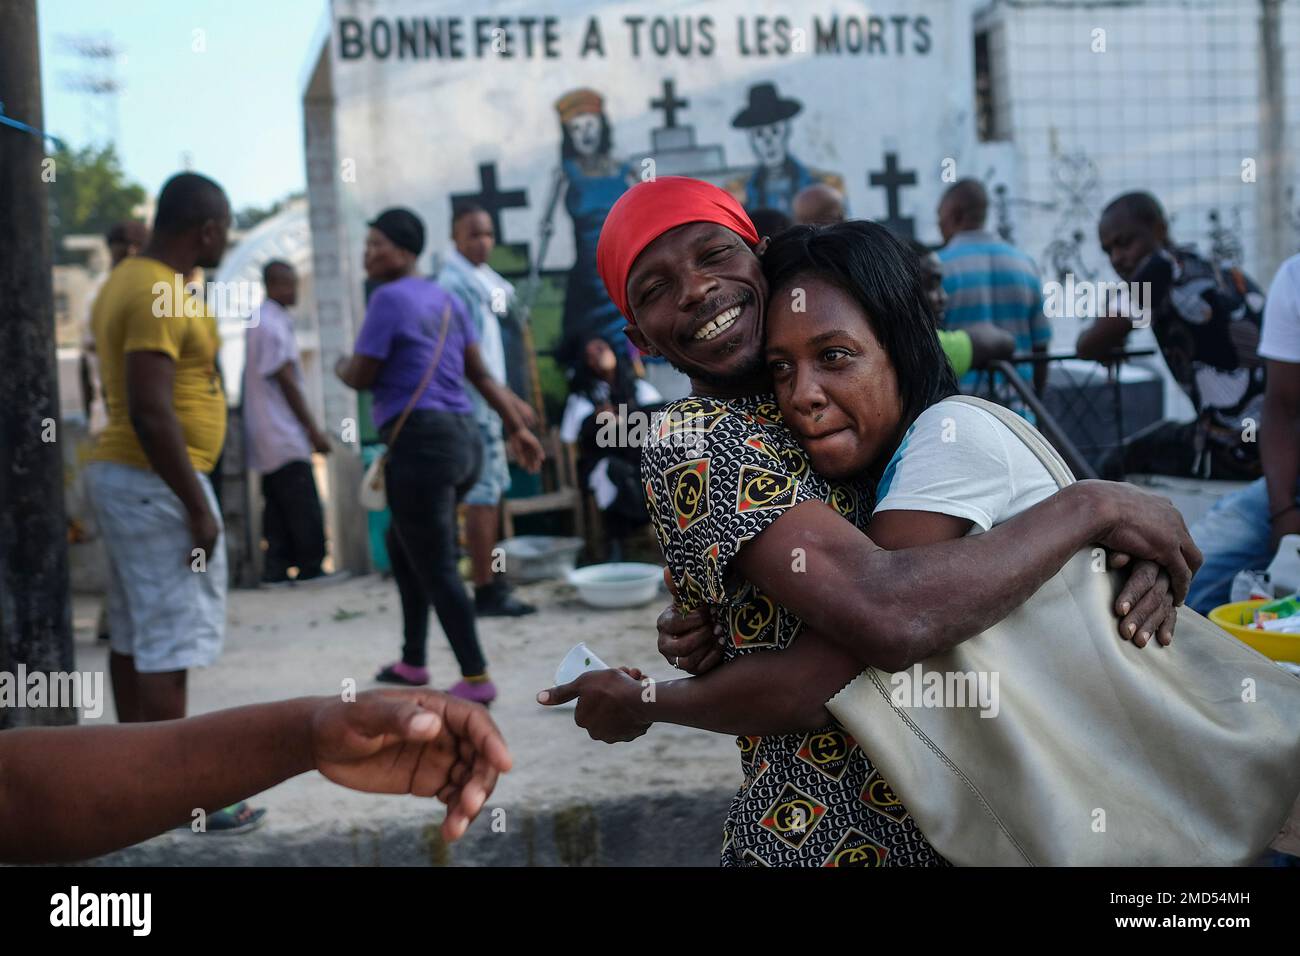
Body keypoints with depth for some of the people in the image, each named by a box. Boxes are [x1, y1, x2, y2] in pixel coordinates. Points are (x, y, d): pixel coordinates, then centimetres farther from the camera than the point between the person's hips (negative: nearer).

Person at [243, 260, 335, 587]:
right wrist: (314, 430, -13)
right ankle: (310, 567, 0)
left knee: (279, 506, 10)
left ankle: (276, 570, 10)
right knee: (303, 507, -4)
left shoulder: (260, 320, 16)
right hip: (285, 435, -10)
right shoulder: (273, 324, -15)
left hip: (269, 435, 10)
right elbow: (287, 382, -17)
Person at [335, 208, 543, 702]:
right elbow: (479, 372, 17)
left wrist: (341, 365, 15)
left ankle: (476, 678, -2)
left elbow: (362, 377, -7)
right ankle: (413, 661, 31)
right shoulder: (445, 298, 16)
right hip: (463, 438, 9)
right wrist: (516, 426, 18)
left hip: (420, 443, -9)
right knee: (404, 546, 23)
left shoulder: (388, 299, -8)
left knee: (436, 566, -4)